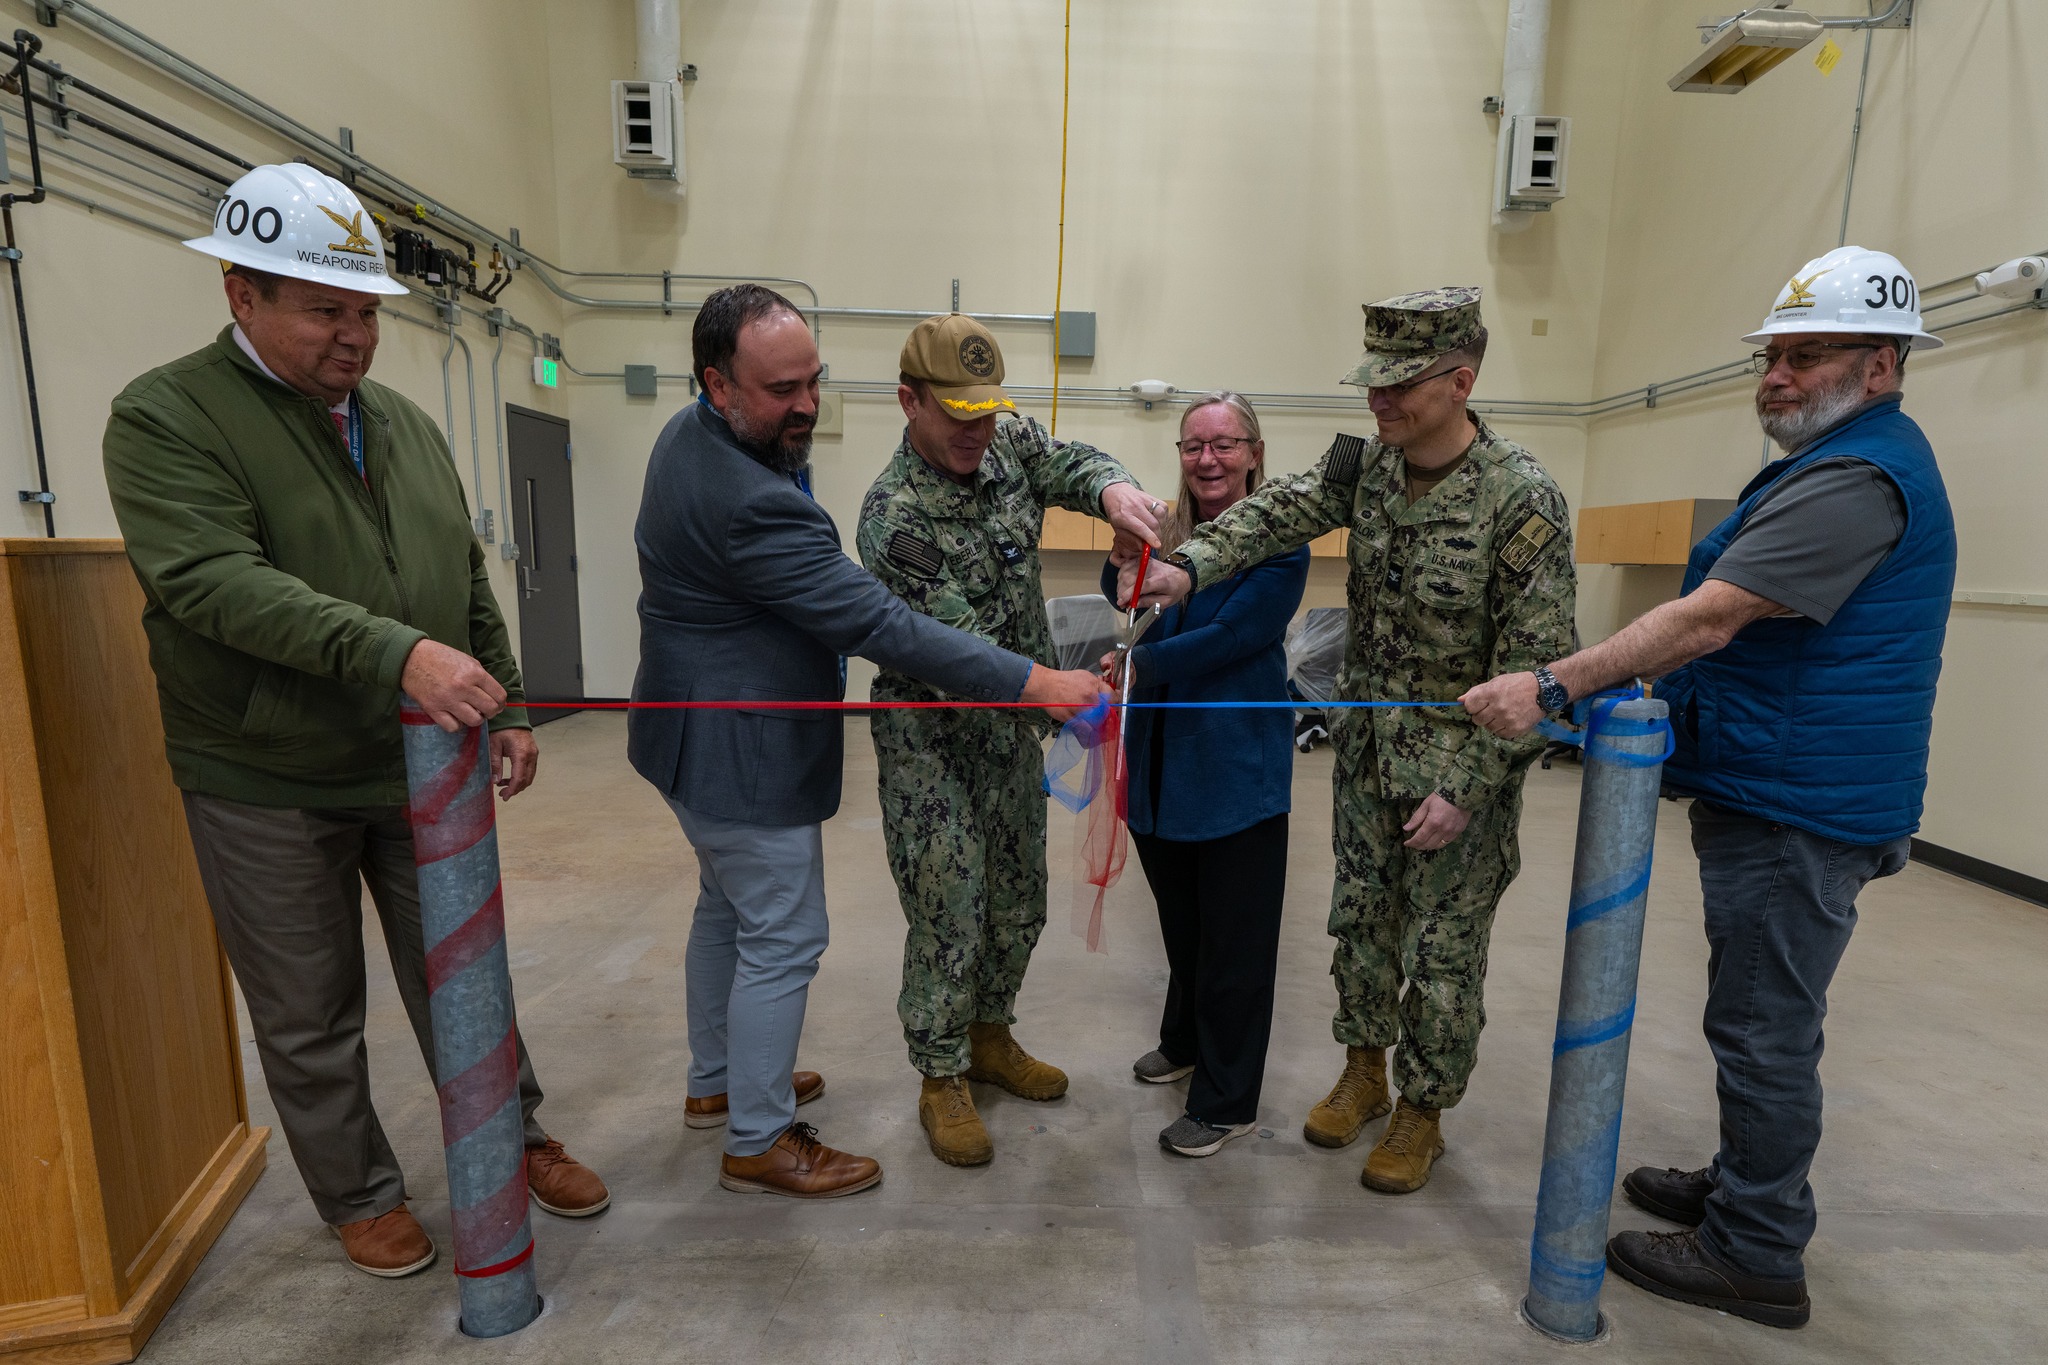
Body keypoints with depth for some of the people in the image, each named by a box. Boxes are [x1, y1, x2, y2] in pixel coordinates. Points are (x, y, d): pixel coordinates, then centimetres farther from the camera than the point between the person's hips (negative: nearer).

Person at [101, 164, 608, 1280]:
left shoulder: (405, 424, 9)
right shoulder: (165, 418, -9)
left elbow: (468, 584, 12)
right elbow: (214, 581, -25)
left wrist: (506, 708, 7)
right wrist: (397, 654, -36)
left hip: (425, 768, 4)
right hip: (267, 789, -4)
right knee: (309, 1017, 13)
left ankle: (515, 1141, 35)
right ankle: (359, 1196, 34)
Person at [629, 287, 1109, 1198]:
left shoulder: (690, 435, 3)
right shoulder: (747, 504, -31)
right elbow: (879, 624, -34)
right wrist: (1035, 684, -32)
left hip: (702, 738, 11)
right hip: (742, 754, -11)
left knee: (728, 908, 24)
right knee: (784, 942, 4)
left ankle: (715, 1081, 44)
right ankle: (758, 1143, 23)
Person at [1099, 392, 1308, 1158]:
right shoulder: (1169, 531, 9)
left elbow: (1232, 637, -18)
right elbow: (1126, 603, -2)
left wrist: (1140, 665, -15)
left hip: (1236, 766, -5)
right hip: (1161, 760, 6)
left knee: (1234, 937, 6)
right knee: (1180, 921, 21)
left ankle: (1228, 1103, 22)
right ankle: (1186, 1043, 44)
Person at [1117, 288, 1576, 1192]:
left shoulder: (1523, 500, -19)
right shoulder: (1365, 463, -2)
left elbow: (1536, 666, -18)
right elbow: (1279, 513, -12)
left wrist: (1467, 787, -20)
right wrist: (1191, 566, -32)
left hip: (1461, 762, -5)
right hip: (1368, 747, 6)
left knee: (1442, 949, 9)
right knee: (1360, 917, 18)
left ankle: (1422, 1113, 31)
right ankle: (1363, 1072, 40)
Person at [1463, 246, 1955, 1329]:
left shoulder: (1857, 476, -19)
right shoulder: (1848, 460, 16)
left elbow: (1707, 622, -28)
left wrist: (1553, 686, -29)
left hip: (1797, 810, -11)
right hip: (1776, 793, 11)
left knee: (1764, 1032, 1)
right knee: (1762, 1020, 21)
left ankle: (1756, 1257, 17)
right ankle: (1744, 1189, 38)